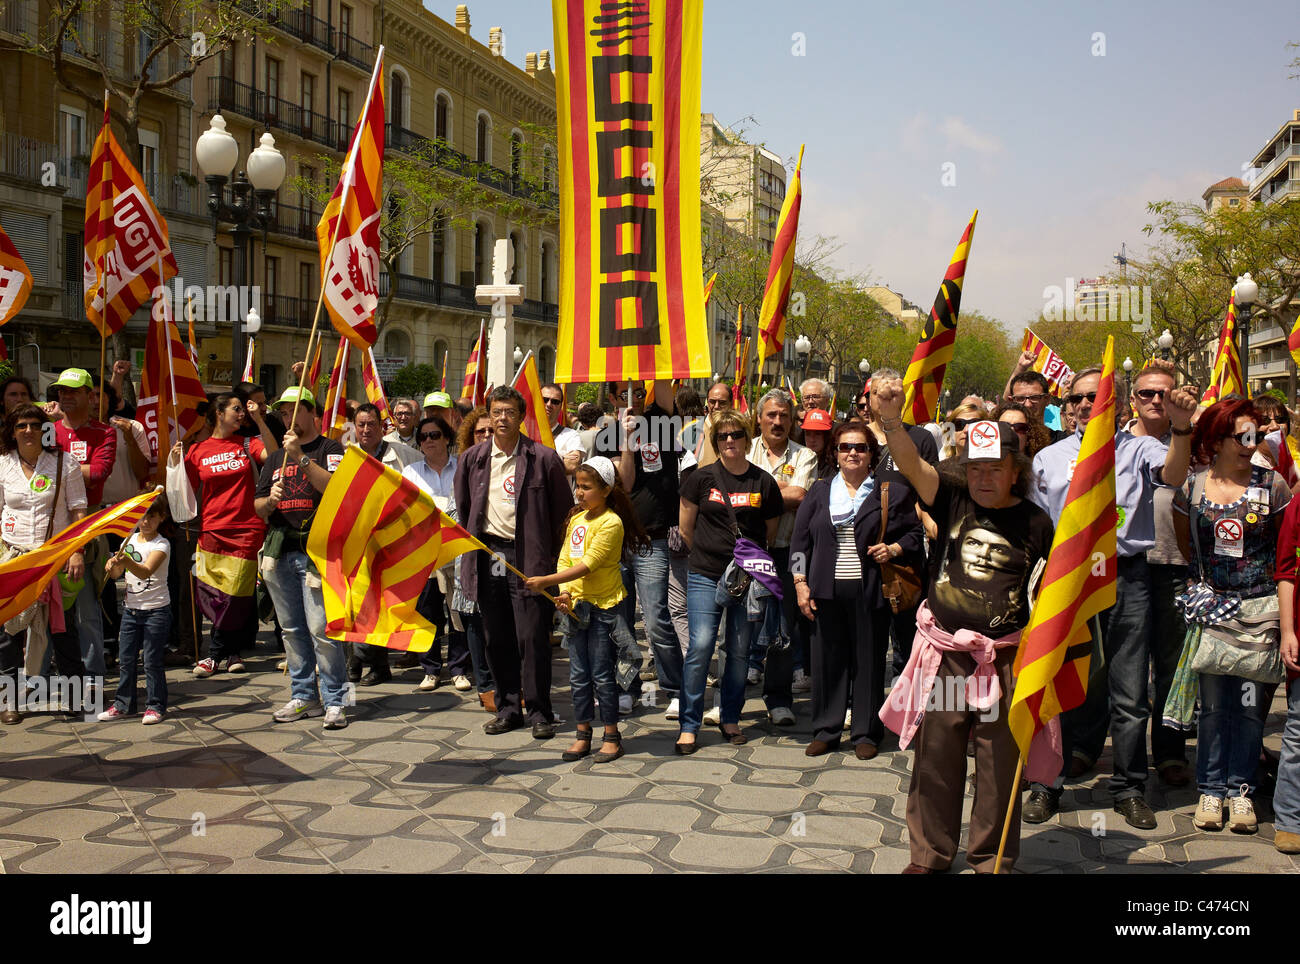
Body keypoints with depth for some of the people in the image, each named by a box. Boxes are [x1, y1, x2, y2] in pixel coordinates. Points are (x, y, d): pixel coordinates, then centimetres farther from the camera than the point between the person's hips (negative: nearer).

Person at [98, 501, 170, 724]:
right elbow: (116, 574, 9)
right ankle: (123, 704, 19)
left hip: (156, 610, -6)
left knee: (152, 660, -3)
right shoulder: (130, 540, 8)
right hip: (131, 609, 6)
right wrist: (112, 565, -14)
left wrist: (127, 561, -45)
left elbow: (146, 571, -27)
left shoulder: (161, 544, -11)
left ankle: (155, 706, 7)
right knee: (126, 659, 9)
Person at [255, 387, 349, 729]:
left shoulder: (330, 450, 3)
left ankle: (334, 701, -3)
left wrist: (302, 457, -19)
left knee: (320, 628, -11)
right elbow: (257, 507, 18)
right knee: (292, 629, 10)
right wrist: (270, 501, -5)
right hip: (280, 552, 6)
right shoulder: (276, 458, 20)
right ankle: (303, 696, 19)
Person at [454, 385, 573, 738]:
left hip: (528, 557, -4)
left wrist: (552, 557, 0)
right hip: (488, 556, 4)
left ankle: (539, 712, 7)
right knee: (497, 639, 9)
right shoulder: (473, 459, 8)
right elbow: (463, 509, 18)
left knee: (532, 638, -4)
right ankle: (508, 709, 21)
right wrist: (471, 548, 13)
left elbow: (563, 511, 1)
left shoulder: (543, 458, -3)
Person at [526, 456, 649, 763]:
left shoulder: (611, 523, -13)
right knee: (578, 675, 10)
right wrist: (565, 592, -8)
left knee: (601, 675, -1)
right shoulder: (576, 518, 10)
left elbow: (586, 565, -20)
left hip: (604, 605, -7)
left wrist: (546, 582, -23)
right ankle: (582, 735, 20)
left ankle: (612, 737, 12)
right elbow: (564, 559, 10)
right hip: (575, 605, 7)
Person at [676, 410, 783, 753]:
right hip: (705, 576, -1)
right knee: (701, 646, -9)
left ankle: (730, 719, 24)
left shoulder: (763, 482, 4)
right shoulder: (701, 479, 1)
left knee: (740, 651, 7)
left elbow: (771, 532, 14)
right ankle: (689, 726, 0)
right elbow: (686, 529, 9)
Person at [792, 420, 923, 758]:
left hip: (869, 589, -2)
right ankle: (826, 731, 16)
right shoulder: (820, 491, 11)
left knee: (868, 659, 2)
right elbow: (800, 538, 10)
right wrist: (800, 583, 3)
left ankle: (866, 733, 13)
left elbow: (915, 532, 10)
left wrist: (893, 549, -9)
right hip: (827, 588, 2)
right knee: (827, 659, 5)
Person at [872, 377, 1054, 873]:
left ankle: (991, 857, 26)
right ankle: (929, 854, 27)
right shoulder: (953, 499, 1)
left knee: (999, 763, 7)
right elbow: (912, 465, -16)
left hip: (1004, 658, -1)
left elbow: (1045, 595, 3)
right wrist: (892, 418, -34)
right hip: (943, 651, 1)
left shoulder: (1034, 522, 0)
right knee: (935, 758, 10)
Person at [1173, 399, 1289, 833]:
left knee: (1250, 704, 2)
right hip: (1212, 608, 0)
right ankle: (1211, 789, 15)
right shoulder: (1191, 487, 0)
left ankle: (1241, 789, 15)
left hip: (1259, 609, 0)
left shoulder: (1272, 484, -2)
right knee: (1213, 703, 4)